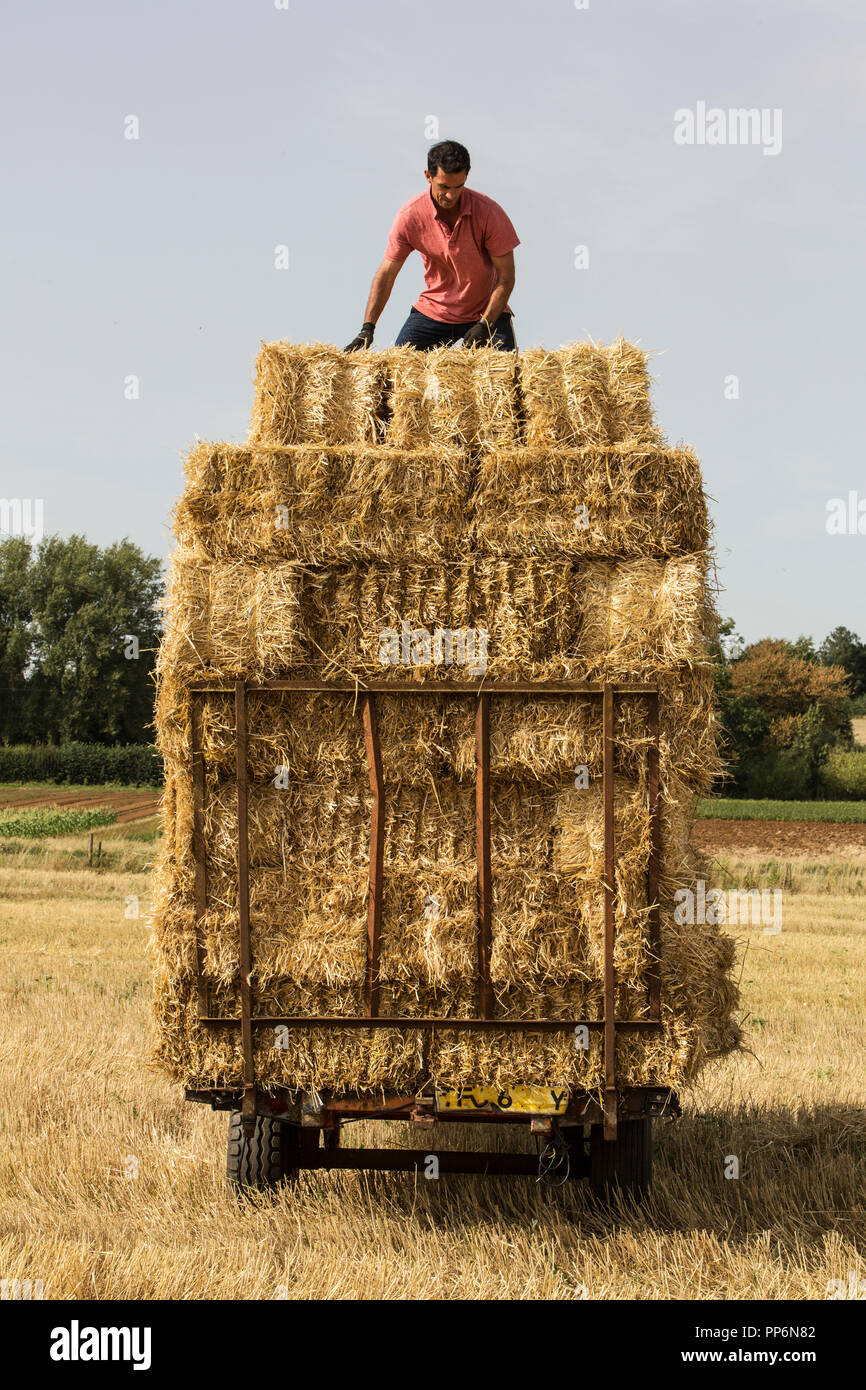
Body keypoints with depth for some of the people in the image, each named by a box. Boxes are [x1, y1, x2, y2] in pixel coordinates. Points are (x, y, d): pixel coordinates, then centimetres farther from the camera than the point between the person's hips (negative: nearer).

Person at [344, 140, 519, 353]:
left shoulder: (488, 211, -18)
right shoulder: (409, 215, -13)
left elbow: (506, 277, -13)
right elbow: (386, 273, -6)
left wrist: (484, 325, -23)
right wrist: (367, 328, -15)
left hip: (487, 312, -2)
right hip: (433, 310, 2)